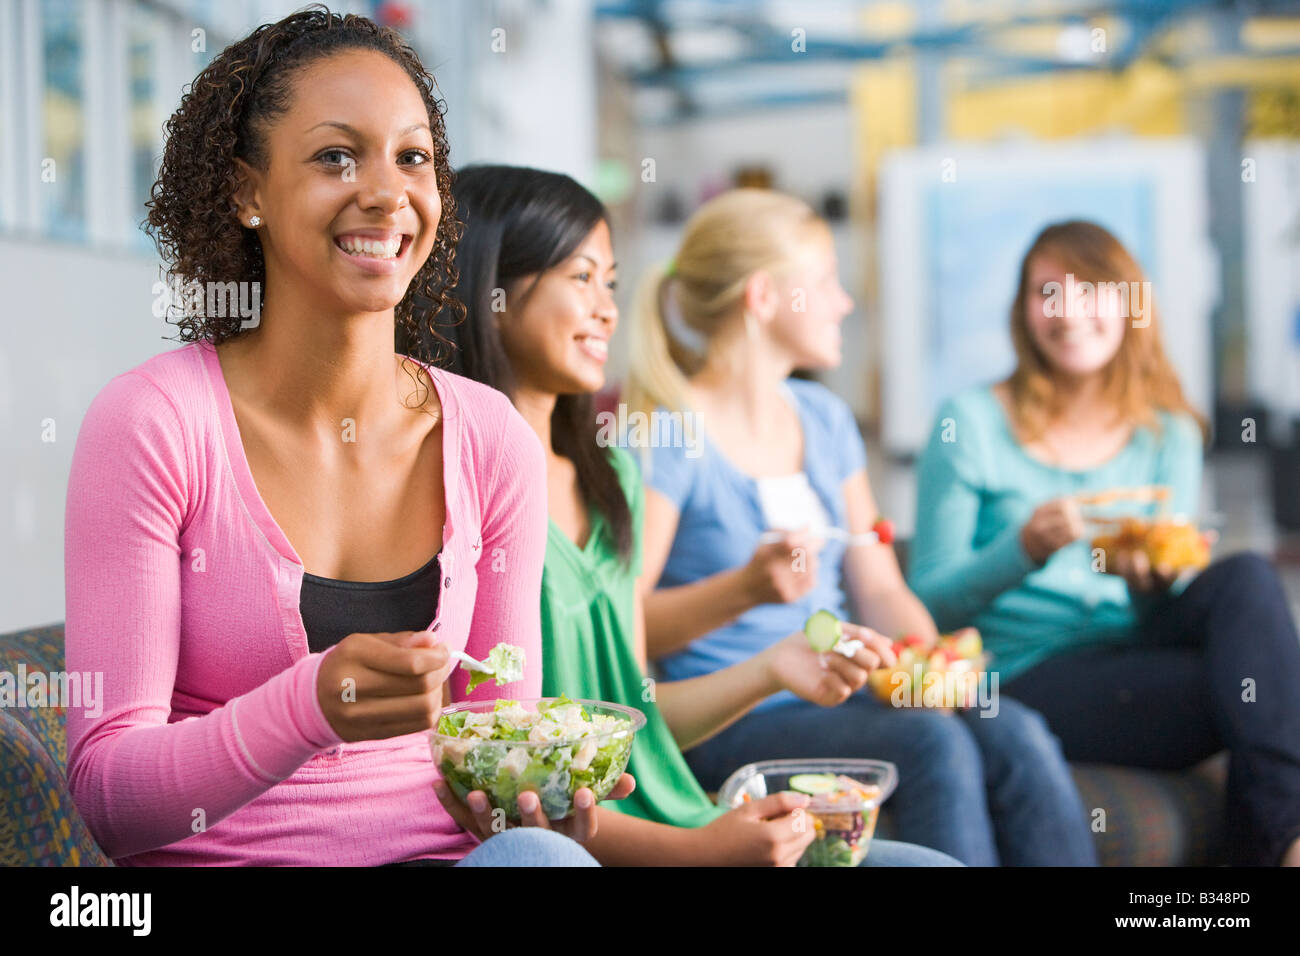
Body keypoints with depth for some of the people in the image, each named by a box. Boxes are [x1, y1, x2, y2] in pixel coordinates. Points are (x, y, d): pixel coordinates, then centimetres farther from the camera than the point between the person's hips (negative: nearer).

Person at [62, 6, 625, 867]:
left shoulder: (494, 442, 1)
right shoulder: (151, 424, -9)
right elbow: (107, 795, -11)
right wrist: (314, 706, -28)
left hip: (441, 846, 4)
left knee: (538, 854, -28)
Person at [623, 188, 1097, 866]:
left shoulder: (825, 418, 16)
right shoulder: (667, 436, -7)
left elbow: (879, 590, 16)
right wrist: (749, 586, -25)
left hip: (840, 696, 6)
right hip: (730, 723, -6)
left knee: (1016, 736, -20)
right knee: (933, 745, -30)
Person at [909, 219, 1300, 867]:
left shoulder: (1169, 434, 15)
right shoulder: (972, 424, 2)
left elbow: (1169, 607, 8)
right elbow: (929, 603, -1)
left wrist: (1152, 582, -18)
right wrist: (1023, 550, -21)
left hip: (1134, 656, 5)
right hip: (1027, 679, -5)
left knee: (1244, 579, -28)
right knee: (1245, 689, -31)